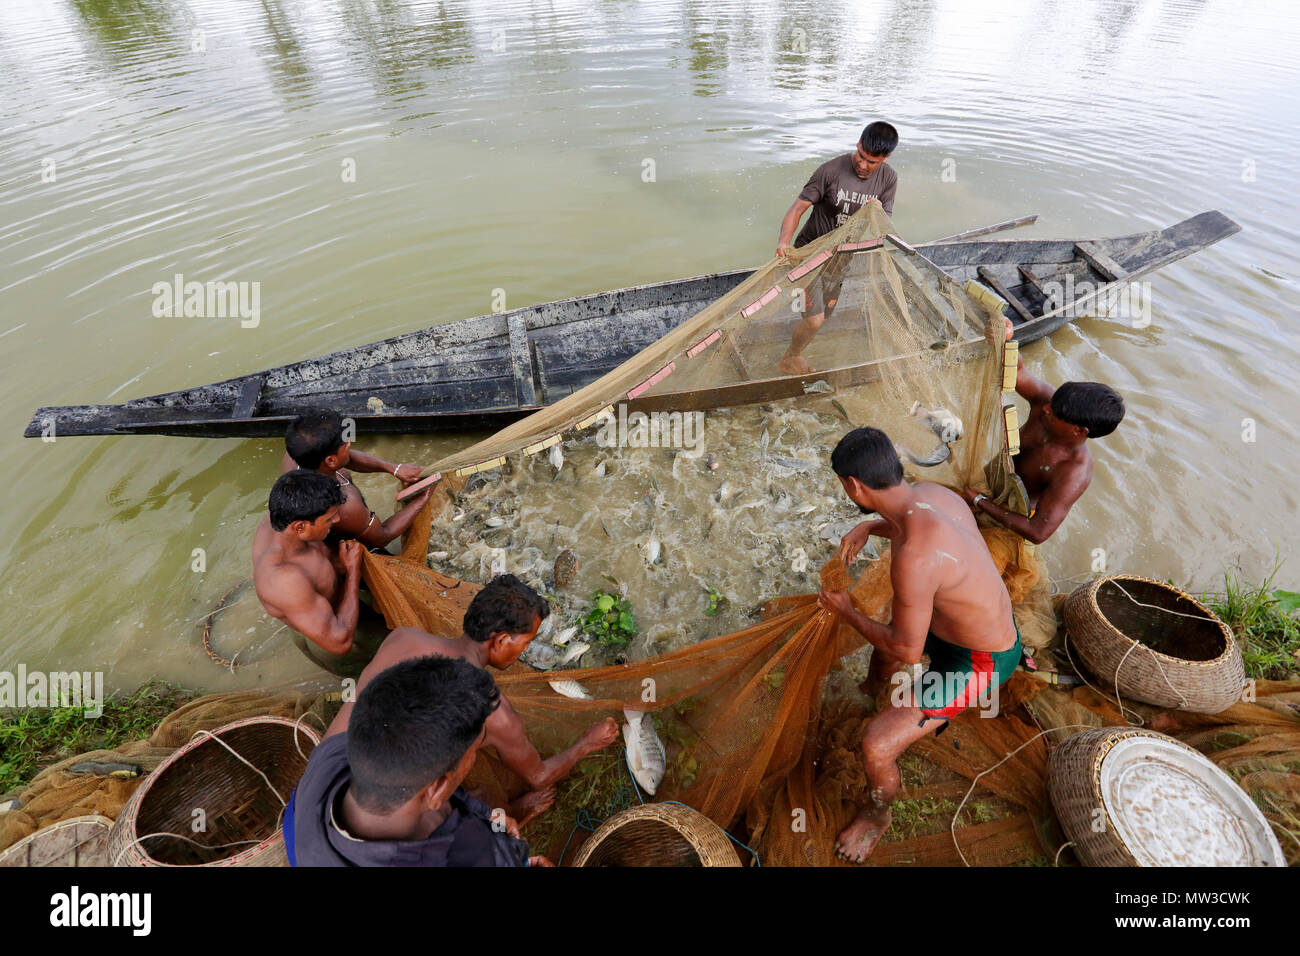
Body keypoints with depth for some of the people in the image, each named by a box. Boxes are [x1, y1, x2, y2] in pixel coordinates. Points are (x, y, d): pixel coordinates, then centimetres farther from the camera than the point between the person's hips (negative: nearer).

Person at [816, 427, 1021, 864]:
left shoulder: (914, 557, -40)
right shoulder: (929, 491, -12)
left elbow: (908, 650, -27)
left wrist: (847, 612, -14)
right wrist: (869, 528, 1)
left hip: (976, 661, -9)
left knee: (877, 746, -9)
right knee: (884, 635, 33)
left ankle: (876, 817, 24)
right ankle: (872, 697, 64)